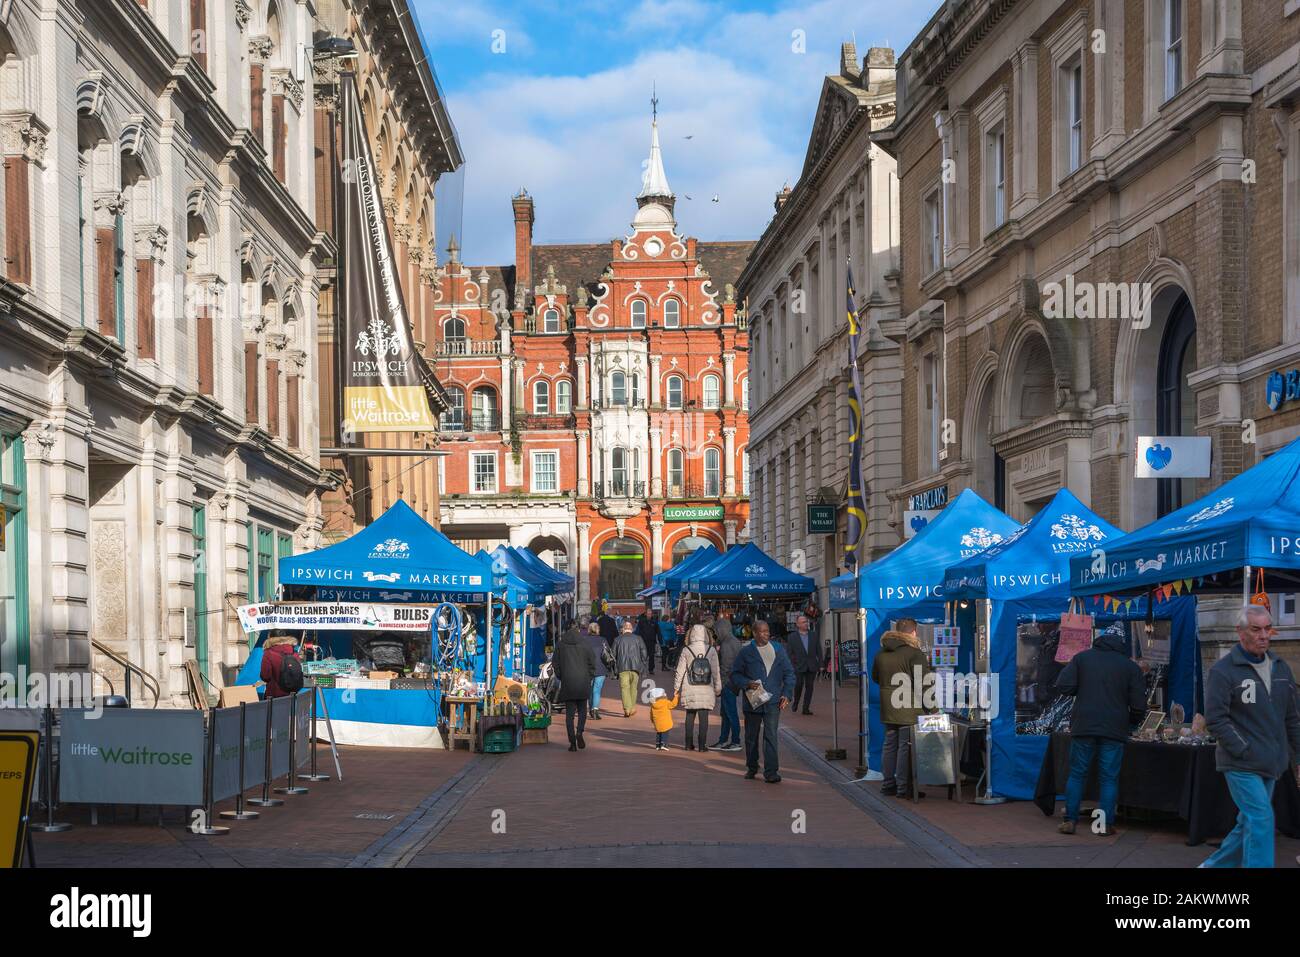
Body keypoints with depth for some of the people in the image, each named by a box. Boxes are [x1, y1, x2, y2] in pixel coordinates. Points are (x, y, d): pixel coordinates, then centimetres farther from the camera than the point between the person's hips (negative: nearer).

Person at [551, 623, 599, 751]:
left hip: (567, 683, 0)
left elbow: (555, 664, 4)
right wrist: (590, 678, 10)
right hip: (583, 683, 0)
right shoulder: (585, 644, 2)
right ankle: (579, 731, -12)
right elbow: (592, 662, 1)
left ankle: (572, 742, -3)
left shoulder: (560, 645, 4)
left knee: (569, 713, 4)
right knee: (582, 710, 13)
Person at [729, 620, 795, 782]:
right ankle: (751, 768, 25)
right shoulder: (746, 652, 4)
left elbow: (789, 673, 13)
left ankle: (771, 771, -12)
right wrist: (747, 684, -12)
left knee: (771, 735, -10)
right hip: (752, 702, 0)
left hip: (772, 702, 0)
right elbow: (735, 674, 6)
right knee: (751, 736, 10)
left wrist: (786, 694, 0)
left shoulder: (779, 650, 9)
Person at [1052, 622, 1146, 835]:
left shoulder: (1082, 658, 3)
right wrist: (1130, 721, 20)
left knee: (1077, 774, 8)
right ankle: (1106, 825, 3)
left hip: (1083, 726, 1)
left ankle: (1070, 821, 8)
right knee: (1109, 778, 4)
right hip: (1114, 729, -1)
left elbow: (1063, 686, -5)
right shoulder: (1130, 667, 2)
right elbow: (1139, 705, 0)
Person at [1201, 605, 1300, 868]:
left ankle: (1215, 864, 28)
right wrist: (1245, 751, -16)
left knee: (1249, 823, 12)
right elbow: (1215, 719, -14)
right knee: (1261, 819, -14)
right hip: (1241, 764, -7)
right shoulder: (1223, 671, -9)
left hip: (1270, 765, 7)